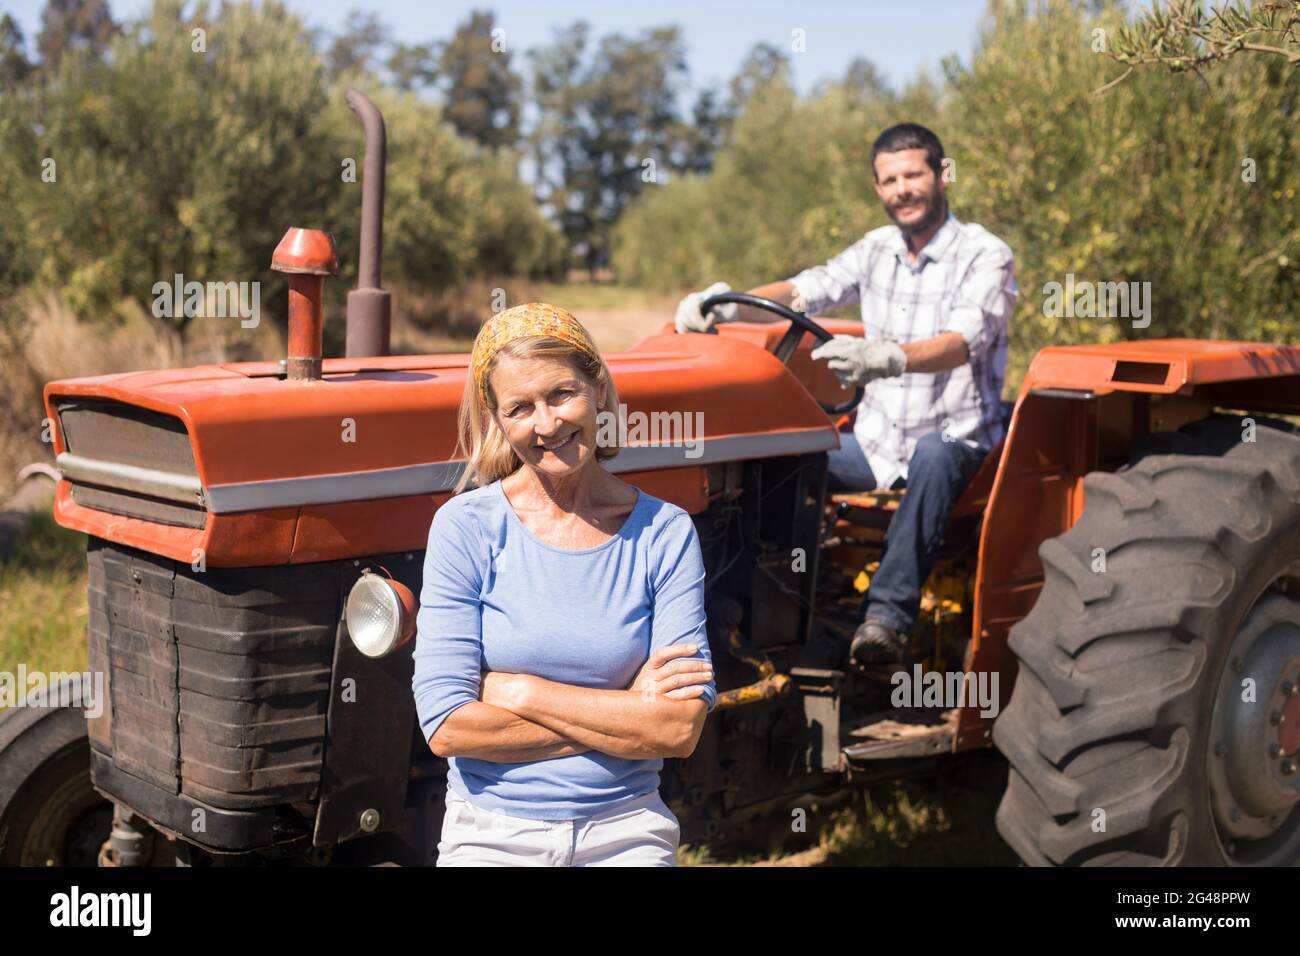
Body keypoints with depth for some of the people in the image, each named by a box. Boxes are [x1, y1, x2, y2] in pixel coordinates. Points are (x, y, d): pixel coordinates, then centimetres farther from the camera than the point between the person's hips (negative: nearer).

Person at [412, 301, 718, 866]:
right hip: (491, 833, -1)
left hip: (625, 830, 1)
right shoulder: (466, 527, -4)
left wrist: (519, 691, -10)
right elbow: (446, 726, -9)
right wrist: (624, 713, -9)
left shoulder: (664, 533, 0)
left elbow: (682, 727, -7)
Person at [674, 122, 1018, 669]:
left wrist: (886, 357, -48)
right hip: (874, 440, 5)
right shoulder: (876, 250, 10)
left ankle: (887, 615, -43)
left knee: (933, 458, -40)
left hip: (952, 442, -5)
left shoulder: (984, 256, -8)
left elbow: (960, 343, -27)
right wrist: (729, 305, -22)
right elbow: (803, 293, -2)